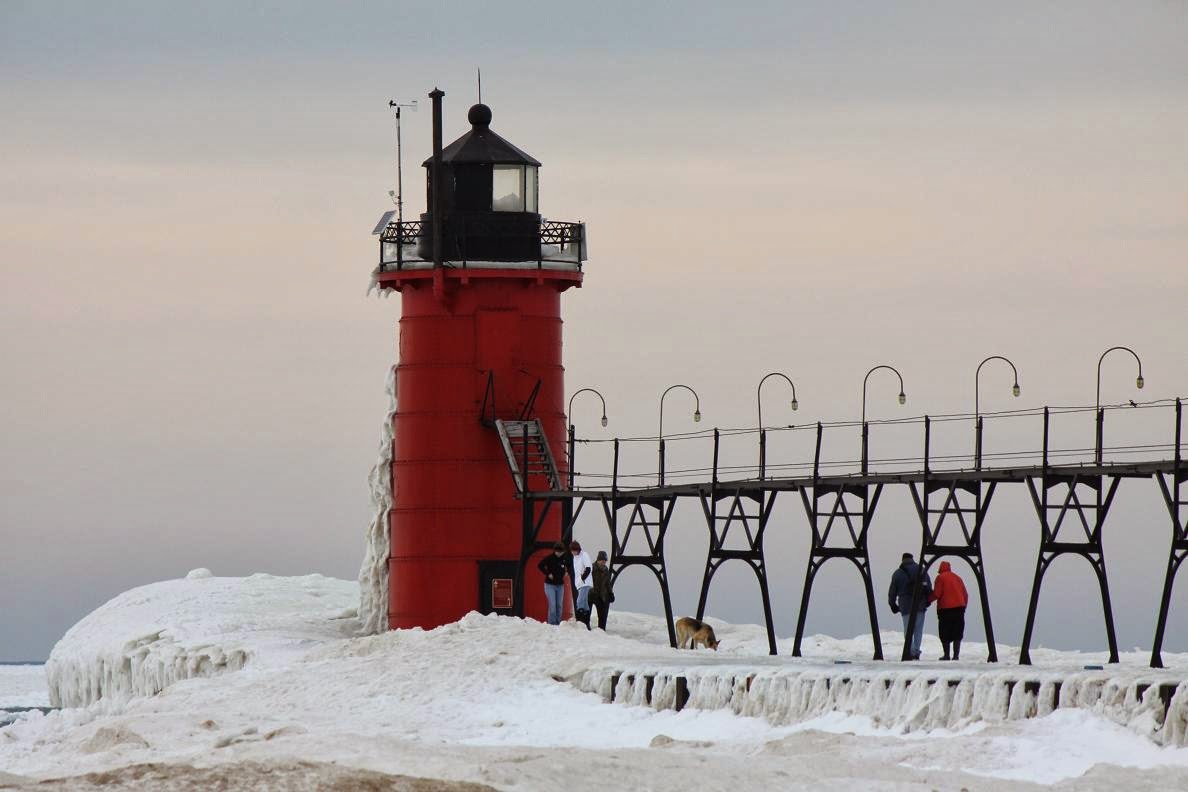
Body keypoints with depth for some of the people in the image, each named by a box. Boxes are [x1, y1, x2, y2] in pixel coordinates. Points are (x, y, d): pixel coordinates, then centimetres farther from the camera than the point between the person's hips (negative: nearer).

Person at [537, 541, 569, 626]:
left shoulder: (564, 558, 1)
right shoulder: (549, 558, -11)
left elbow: (569, 566, 20)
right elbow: (540, 565, -9)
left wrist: (565, 573, 4)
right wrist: (548, 574, -13)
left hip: (560, 585, 4)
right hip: (550, 585, -4)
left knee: (559, 605, 5)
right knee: (552, 604, -11)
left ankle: (558, 623, 13)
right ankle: (552, 623, -8)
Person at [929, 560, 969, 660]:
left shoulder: (940, 577, -1)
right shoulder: (957, 578, 16)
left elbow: (936, 593, -10)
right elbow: (965, 595, 16)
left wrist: (928, 599, 6)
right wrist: (963, 606, 24)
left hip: (945, 608, -5)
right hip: (959, 607, 5)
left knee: (945, 633, 3)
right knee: (957, 633, 5)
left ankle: (946, 655, 1)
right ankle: (956, 655, -1)